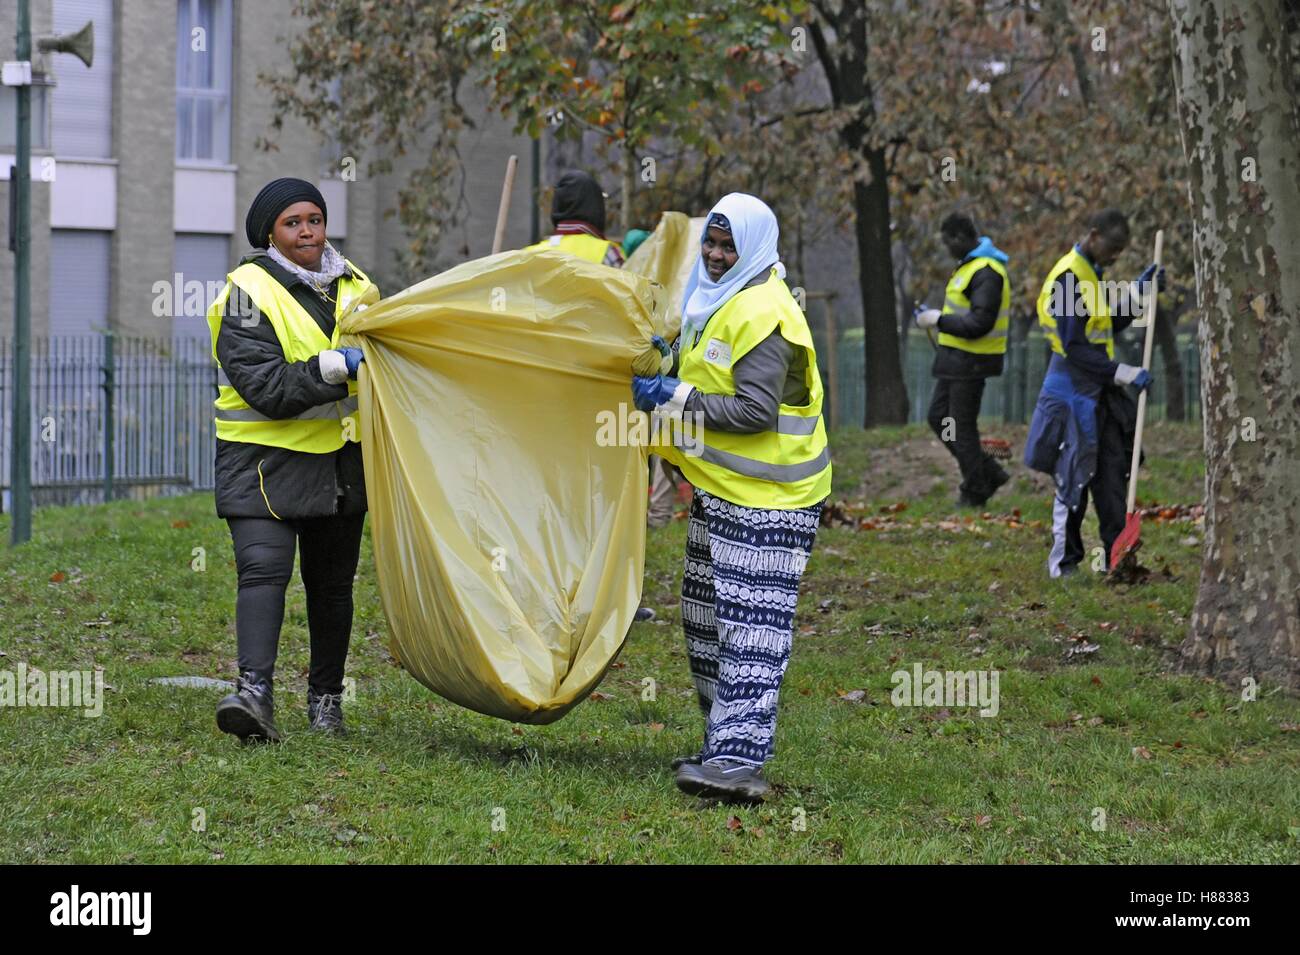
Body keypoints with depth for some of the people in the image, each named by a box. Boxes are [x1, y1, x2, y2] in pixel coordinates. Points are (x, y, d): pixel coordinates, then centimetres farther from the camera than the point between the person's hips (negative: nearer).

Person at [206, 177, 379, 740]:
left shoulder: (352, 285, 10)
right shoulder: (249, 292, -10)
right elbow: (267, 387, -21)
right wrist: (337, 366, -28)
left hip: (340, 457, 6)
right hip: (267, 455, -6)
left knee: (332, 581, 12)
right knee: (263, 569, -21)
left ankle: (326, 696, 23)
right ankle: (254, 689, -29)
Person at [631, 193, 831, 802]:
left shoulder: (763, 315, -19)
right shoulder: (717, 300, 14)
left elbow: (756, 412, -26)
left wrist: (675, 399, -21)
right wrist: (667, 361, 10)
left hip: (766, 500, -11)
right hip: (720, 492, 11)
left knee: (749, 630, -14)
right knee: (706, 621, 17)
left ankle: (740, 761, -18)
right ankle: (724, 749, 25)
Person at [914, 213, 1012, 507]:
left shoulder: (986, 273, -20)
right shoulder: (969, 265, 13)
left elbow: (980, 323, -25)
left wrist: (939, 320, -18)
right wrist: (939, 316, 8)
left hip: (972, 361, -10)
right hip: (956, 359, 10)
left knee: (962, 427, -2)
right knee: (939, 417, 14)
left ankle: (975, 493, 10)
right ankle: (989, 474, 19)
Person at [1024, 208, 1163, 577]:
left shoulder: (1092, 274, 13)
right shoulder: (1068, 278, -17)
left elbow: (1110, 326, 22)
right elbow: (1075, 349, -21)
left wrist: (1138, 292, 11)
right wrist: (1125, 373, -20)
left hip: (1100, 391, 9)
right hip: (1074, 392, -9)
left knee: (1113, 472, 9)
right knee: (1074, 479, -3)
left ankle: (1116, 557, 14)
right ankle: (1064, 561, 6)